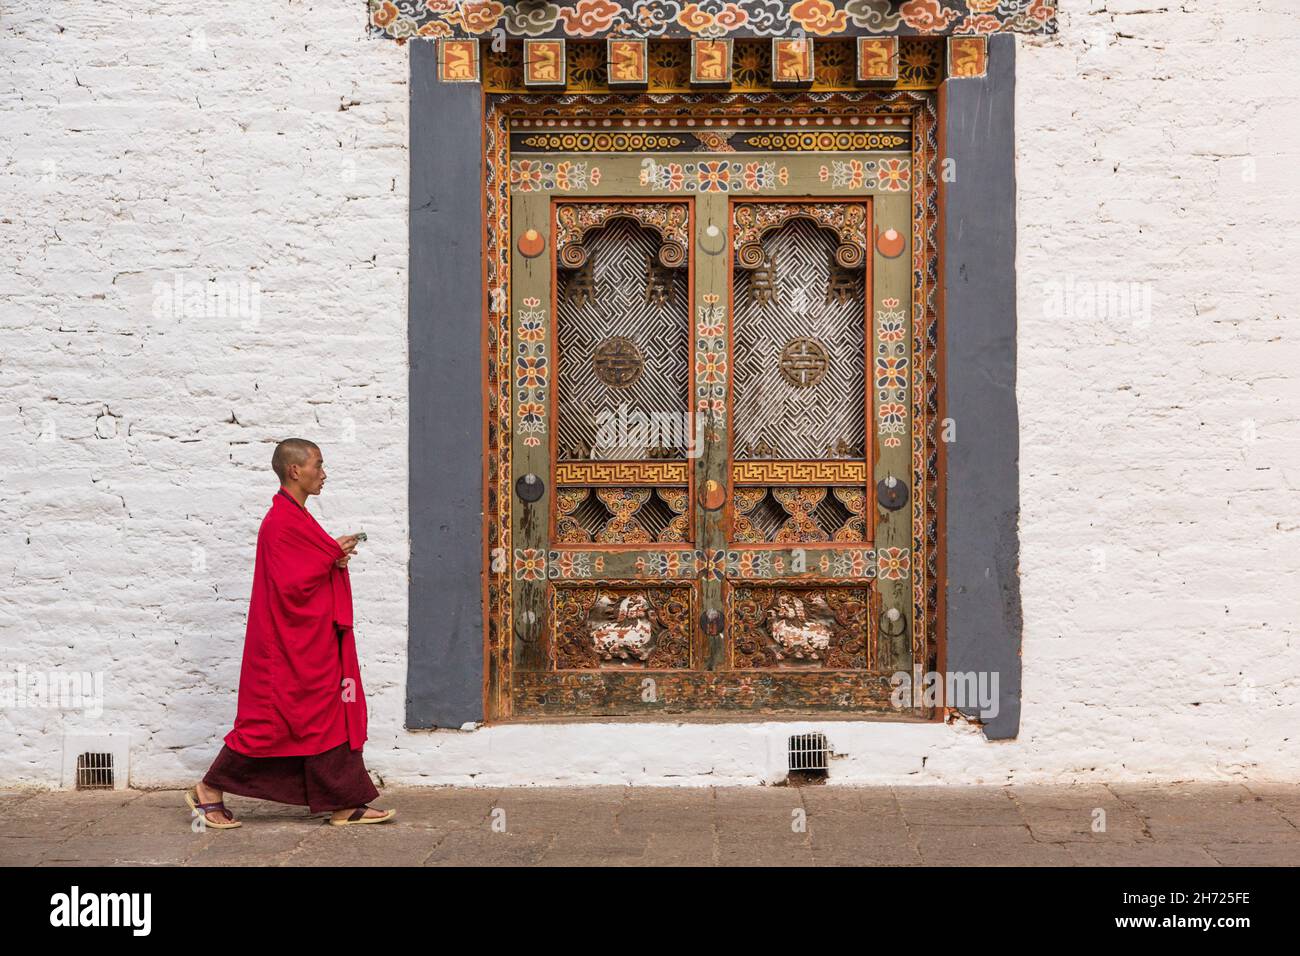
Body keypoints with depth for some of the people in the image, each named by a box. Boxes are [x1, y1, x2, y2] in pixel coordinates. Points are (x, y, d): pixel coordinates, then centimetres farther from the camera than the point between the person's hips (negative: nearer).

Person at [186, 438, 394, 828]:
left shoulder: (296, 517, 14)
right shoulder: (282, 522, -18)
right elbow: (291, 585, -23)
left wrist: (336, 558, -2)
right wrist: (333, 555, -14)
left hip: (312, 641, 10)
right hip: (292, 646, -10)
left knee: (328, 717, 9)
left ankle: (344, 805, 13)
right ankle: (209, 791, 10)